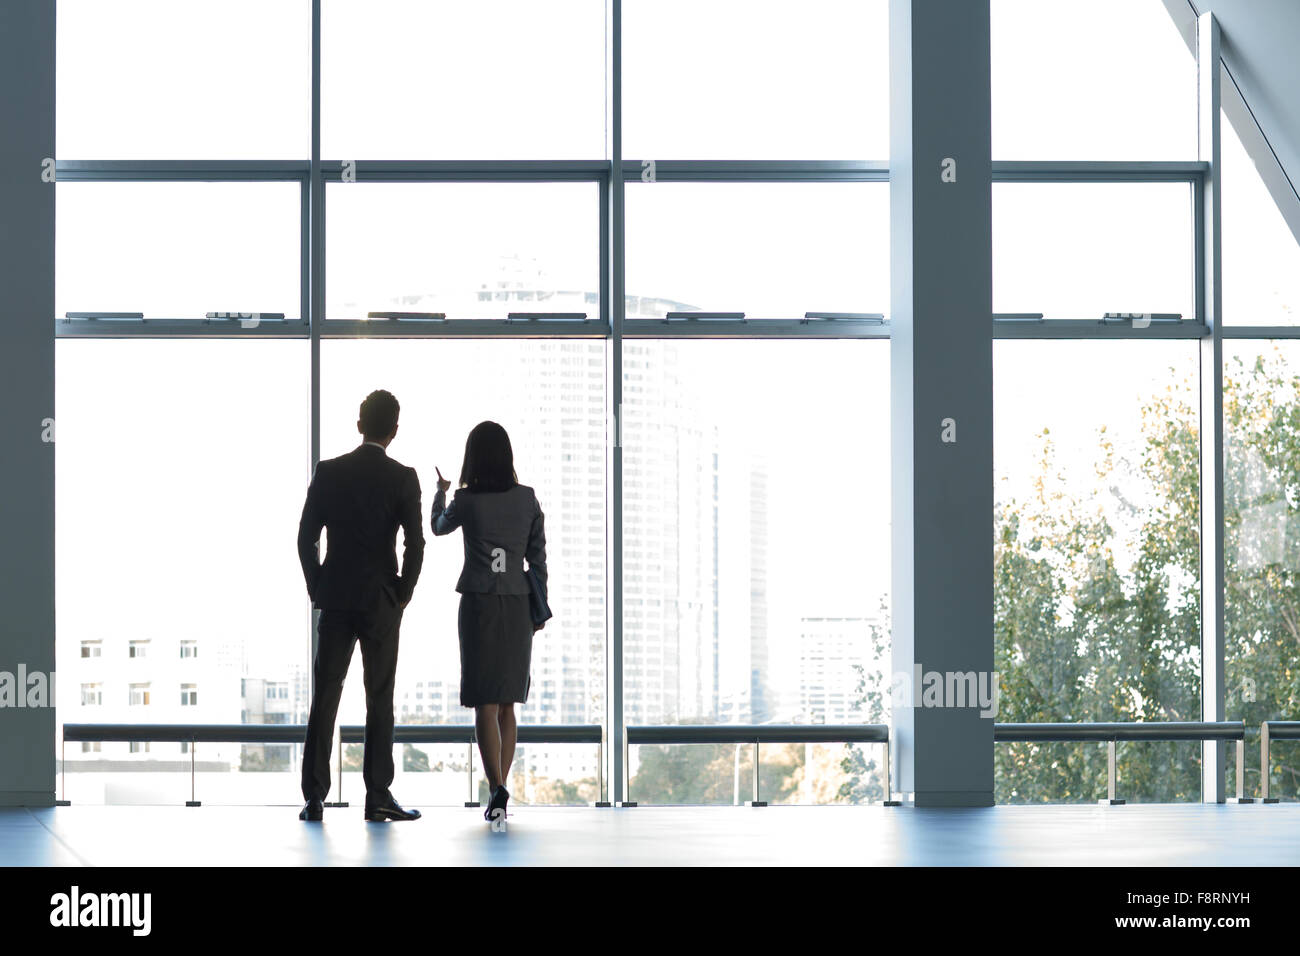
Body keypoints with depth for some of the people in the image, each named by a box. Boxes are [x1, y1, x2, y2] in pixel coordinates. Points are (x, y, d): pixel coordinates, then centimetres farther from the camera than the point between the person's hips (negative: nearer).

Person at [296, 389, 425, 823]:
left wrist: (317, 589, 10)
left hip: (334, 599, 2)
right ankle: (378, 795, 1)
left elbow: (306, 537, 1)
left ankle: (314, 796, 2)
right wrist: (404, 593, 1)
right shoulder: (402, 478, -5)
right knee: (379, 698, 3)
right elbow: (415, 543, -11)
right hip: (381, 602, -2)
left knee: (325, 694, 5)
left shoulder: (329, 472, 2)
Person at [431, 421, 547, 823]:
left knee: (485, 703, -5)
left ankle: (497, 788, -21)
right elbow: (538, 556, 4)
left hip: (479, 605, -3)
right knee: (507, 703, 12)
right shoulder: (527, 498, 2)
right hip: (517, 606, 3)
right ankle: (499, 792, 14)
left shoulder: (466, 500, -5)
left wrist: (440, 492, 35)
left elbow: (439, 527, 16)